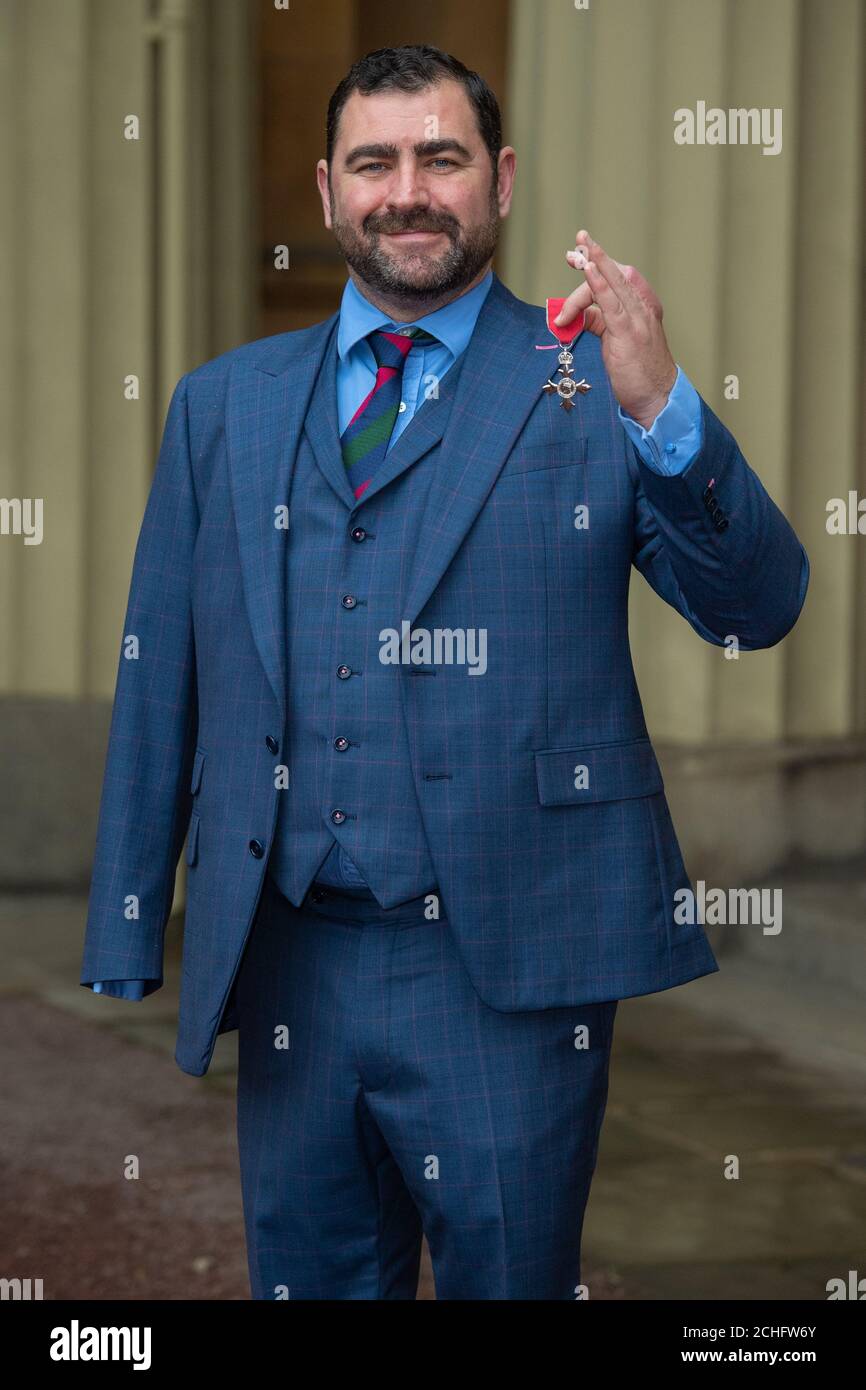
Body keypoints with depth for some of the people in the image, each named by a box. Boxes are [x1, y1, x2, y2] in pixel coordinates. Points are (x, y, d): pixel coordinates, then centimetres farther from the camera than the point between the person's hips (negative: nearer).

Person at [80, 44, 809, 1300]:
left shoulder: (595, 386, 2)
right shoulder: (222, 405, 11)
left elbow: (759, 610, -8)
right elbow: (157, 680, 10)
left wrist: (660, 408, -24)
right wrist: (123, 951, 6)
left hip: (507, 968, -3)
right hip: (286, 962, 3)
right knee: (308, 1278, 13)